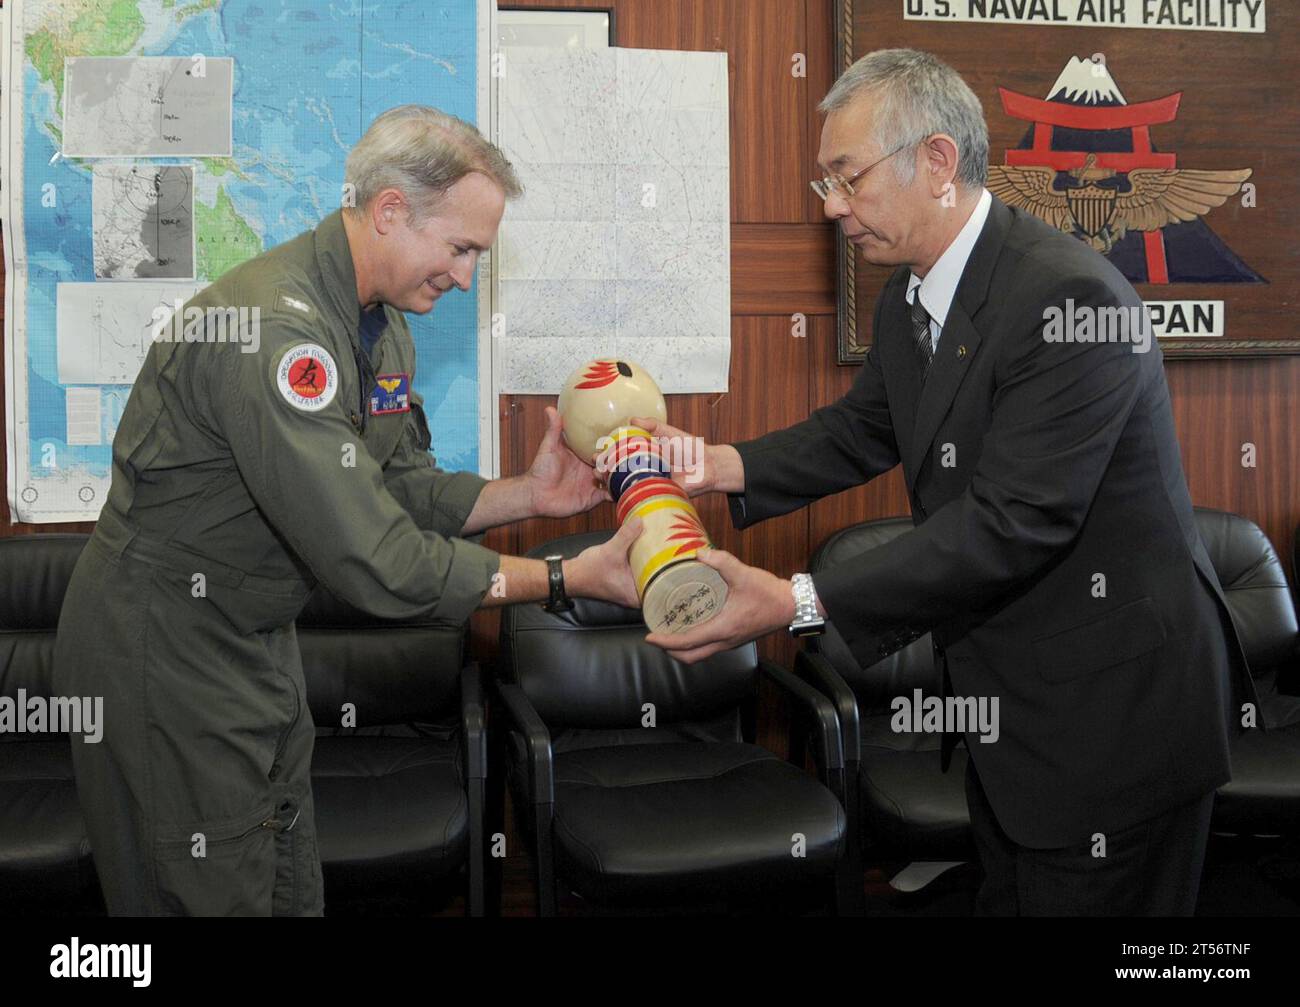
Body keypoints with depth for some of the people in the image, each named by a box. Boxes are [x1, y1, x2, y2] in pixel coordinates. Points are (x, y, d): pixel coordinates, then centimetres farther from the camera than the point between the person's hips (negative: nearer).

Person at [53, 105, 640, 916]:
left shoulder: (382, 323, 4)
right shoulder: (275, 326, -30)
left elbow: (404, 490, 7)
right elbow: (376, 562, -32)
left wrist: (526, 495, -9)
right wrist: (566, 578, -25)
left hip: (257, 638, 9)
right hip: (166, 648, -9)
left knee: (292, 885, 16)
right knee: (218, 896, 4)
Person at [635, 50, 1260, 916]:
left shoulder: (1068, 297, -27)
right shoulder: (912, 295, 2)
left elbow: (1011, 522, -31)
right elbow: (865, 428, 12)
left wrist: (798, 604, -34)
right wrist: (718, 466, -5)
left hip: (1112, 709, -9)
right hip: (1004, 696, 9)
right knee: (1008, 894, 23)